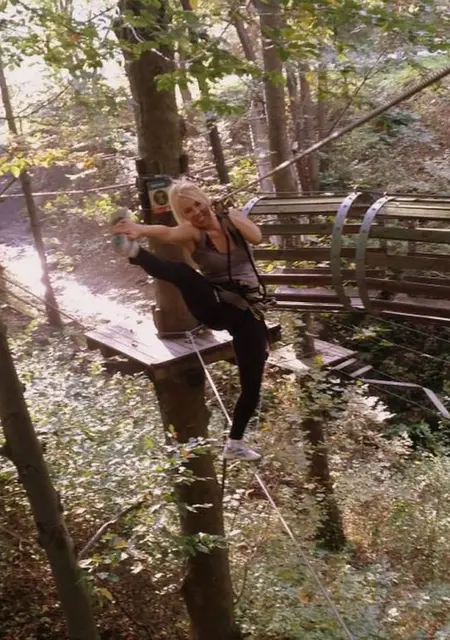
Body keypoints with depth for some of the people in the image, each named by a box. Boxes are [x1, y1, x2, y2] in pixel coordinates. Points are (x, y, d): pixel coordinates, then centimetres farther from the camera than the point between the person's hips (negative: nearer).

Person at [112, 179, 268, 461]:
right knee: (183, 272, -33)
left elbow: (256, 237, -16)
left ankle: (235, 444, 22)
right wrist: (139, 229, -50)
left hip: (248, 310, 3)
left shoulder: (232, 218, 3)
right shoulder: (192, 233, -7)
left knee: (252, 384, 4)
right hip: (215, 306, -3)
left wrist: (231, 214, -10)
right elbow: (167, 233, -30)